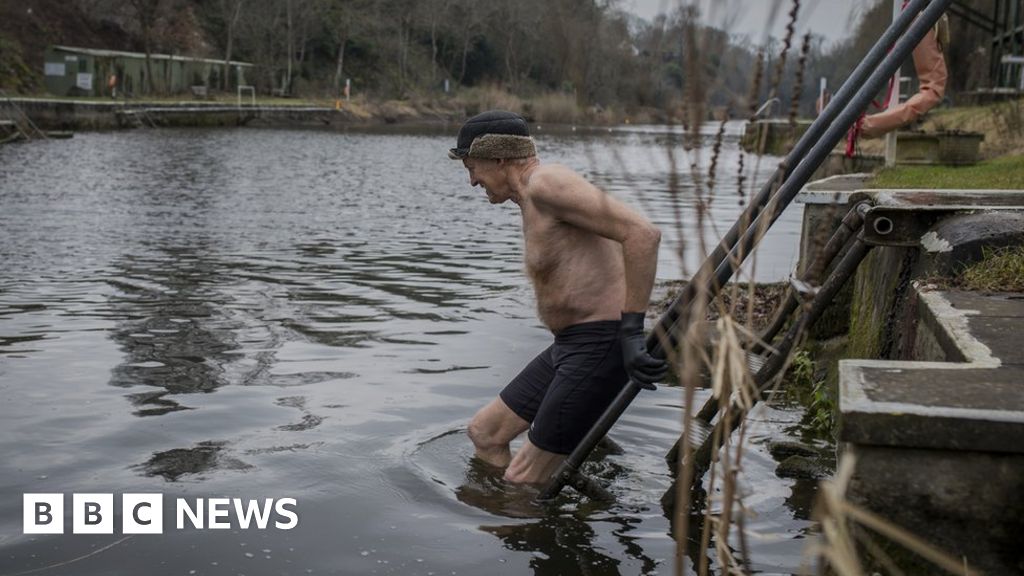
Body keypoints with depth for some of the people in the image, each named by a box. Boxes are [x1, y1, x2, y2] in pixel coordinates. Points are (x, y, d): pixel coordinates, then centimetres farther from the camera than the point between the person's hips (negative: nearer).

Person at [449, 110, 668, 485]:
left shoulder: (545, 182, -14)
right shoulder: (532, 202, 18)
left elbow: (642, 233, -23)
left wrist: (631, 330, -25)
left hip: (600, 345, -11)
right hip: (571, 345, 11)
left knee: (524, 479, -7)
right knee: (484, 433, 19)